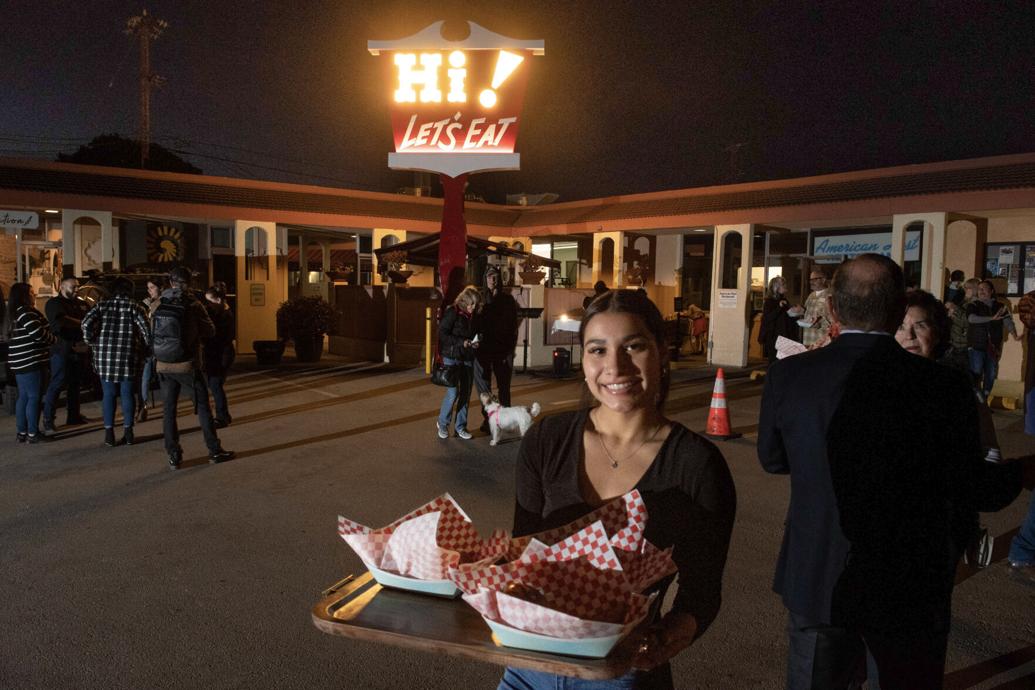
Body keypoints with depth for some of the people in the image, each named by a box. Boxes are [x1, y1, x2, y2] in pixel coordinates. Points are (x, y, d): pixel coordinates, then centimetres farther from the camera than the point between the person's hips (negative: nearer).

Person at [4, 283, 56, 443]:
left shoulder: (13, 312, 16)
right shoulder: (26, 312, -15)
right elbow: (38, 334, -22)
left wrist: (48, 337, 10)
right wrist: (53, 339, -4)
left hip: (20, 363, 10)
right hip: (30, 362, -10)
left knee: (23, 397, 14)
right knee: (34, 397, -4)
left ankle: (22, 433, 20)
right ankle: (32, 434, -1)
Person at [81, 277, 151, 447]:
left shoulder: (102, 305, 7)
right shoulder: (134, 306, 2)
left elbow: (86, 322, -6)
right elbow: (146, 328, -10)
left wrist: (91, 343, 5)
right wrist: (149, 346, 4)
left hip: (104, 356, 2)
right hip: (128, 356, -1)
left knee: (108, 394, 8)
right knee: (128, 393, 6)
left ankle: (109, 432, 8)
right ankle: (128, 431, 8)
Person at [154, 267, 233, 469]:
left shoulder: (157, 306, 1)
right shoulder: (193, 305, -8)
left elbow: (151, 334, 8)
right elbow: (210, 331, -3)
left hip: (163, 366, 3)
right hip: (188, 365, -3)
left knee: (168, 409, 9)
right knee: (203, 406, 6)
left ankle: (174, 456, 11)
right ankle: (214, 450, 10)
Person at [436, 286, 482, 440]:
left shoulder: (473, 315, 8)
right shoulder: (452, 312, -11)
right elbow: (442, 334, -14)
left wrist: (474, 343, -2)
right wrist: (461, 342, -21)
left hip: (467, 358, 6)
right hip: (452, 357, -6)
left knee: (465, 393, 7)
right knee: (453, 392, -8)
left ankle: (460, 427, 18)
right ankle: (442, 423, 14)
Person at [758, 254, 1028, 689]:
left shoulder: (788, 375, -14)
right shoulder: (944, 386, -18)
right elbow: (976, 491, -7)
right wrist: (1020, 473, 14)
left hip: (817, 582, 1)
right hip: (911, 588, 0)